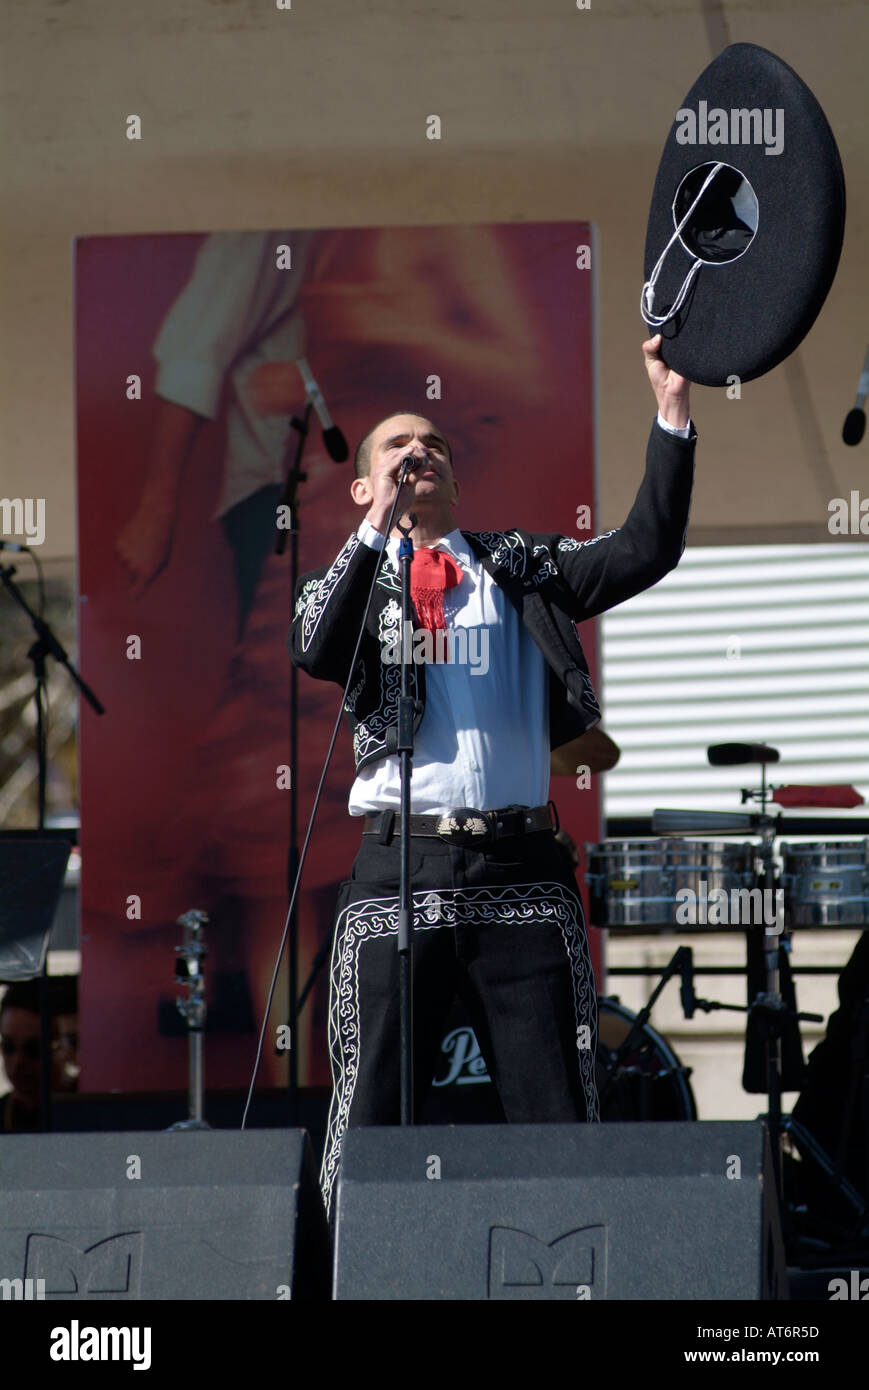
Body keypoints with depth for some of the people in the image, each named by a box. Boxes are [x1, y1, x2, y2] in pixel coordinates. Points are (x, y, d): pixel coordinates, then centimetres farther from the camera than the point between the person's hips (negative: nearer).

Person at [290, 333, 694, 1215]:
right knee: (375, 1115, -4)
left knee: (557, 1119, -3)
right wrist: (380, 527, -16)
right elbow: (316, 650, -9)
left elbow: (646, 551, 7)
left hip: (520, 874, 1)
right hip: (400, 873, -1)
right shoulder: (350, 583, 14)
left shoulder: (522, 571, 19)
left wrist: (671, 414, -2)